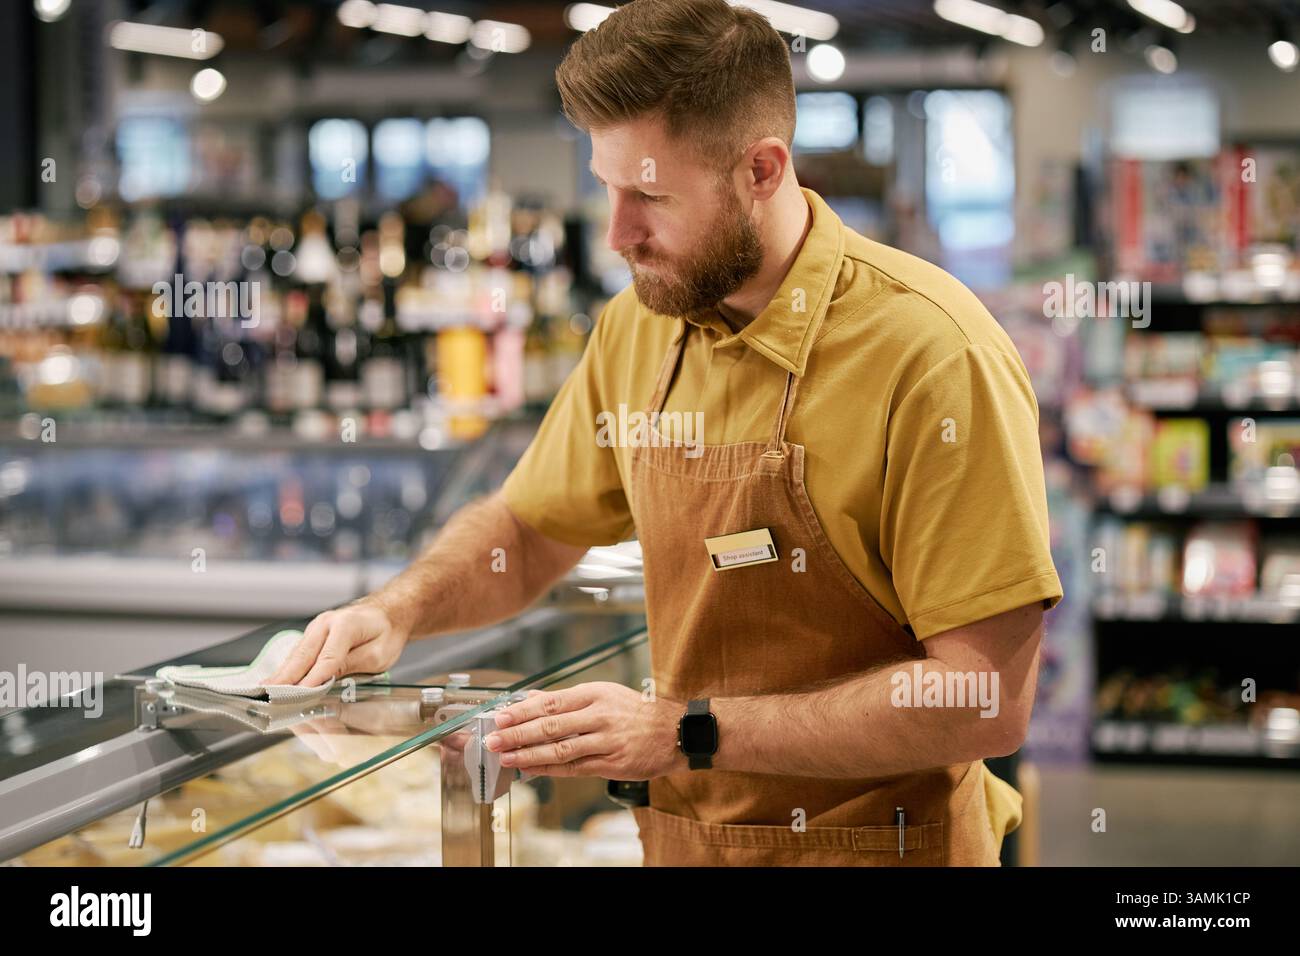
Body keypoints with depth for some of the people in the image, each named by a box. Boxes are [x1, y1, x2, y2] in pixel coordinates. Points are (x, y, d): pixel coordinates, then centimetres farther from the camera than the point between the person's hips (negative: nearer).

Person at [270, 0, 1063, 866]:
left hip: (877, 844, -6)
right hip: (683, 837, 6)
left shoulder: (932, 355, -22)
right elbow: (527, 532, 14)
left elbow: (986, 701, -24)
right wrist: (399, 609, -7)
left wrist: (692, 731, -24)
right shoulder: (638, 326, -1)